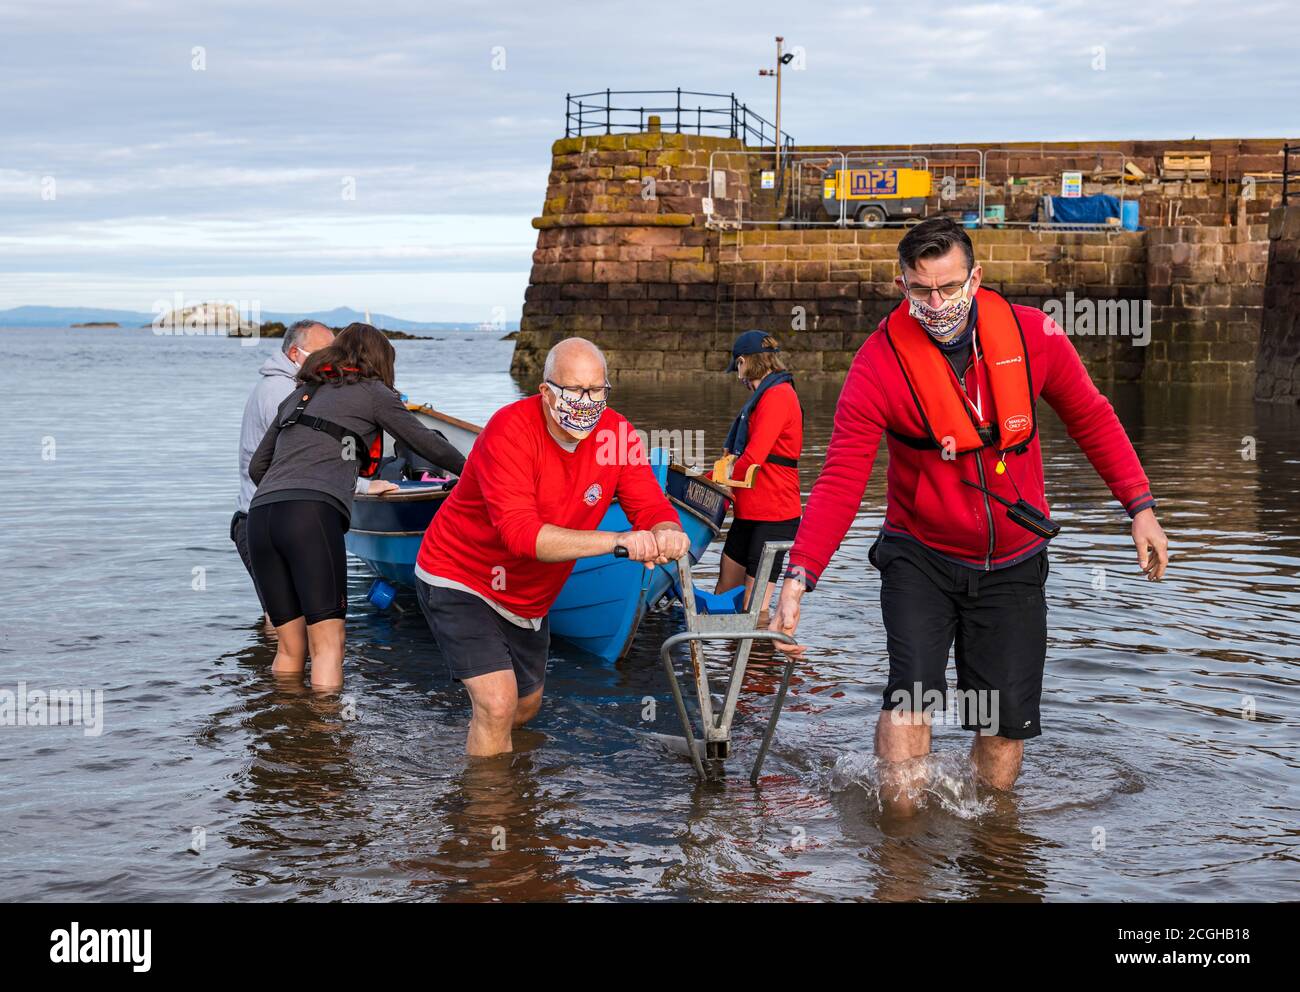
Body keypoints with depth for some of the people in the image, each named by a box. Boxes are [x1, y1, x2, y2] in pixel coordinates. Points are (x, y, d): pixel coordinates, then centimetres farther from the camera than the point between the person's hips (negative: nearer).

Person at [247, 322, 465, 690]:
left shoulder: (297, 397, 30)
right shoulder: (372, 392, 14)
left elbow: (256, 467, 33)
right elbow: (426, 443, 21)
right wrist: (471, 470, 38)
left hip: (260, 516, 6)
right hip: (313, 514, -6)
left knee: (290, 648, 11)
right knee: (327, 643, -6)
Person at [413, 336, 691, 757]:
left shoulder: (616, 433, -12)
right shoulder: (510, 430, -29)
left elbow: (651, 507, -16)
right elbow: (520, 532, -39)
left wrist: (666, 534, -43)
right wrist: (616, 541, -50)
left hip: (528, 597, 7)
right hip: (459, 580, -7)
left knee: (526, 706, 21)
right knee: (498, 703, -20)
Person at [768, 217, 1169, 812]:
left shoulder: (1032, 335, -11)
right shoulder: (879, 365, -18)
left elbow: (1091, 418, 5)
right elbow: (840, 482, -21)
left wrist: (1141, 507, 3)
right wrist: (800, 574, -34)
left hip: (1012, 566, 2)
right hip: (921, 558, -2)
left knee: (1006, 727, 4)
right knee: (911, 691, -21)